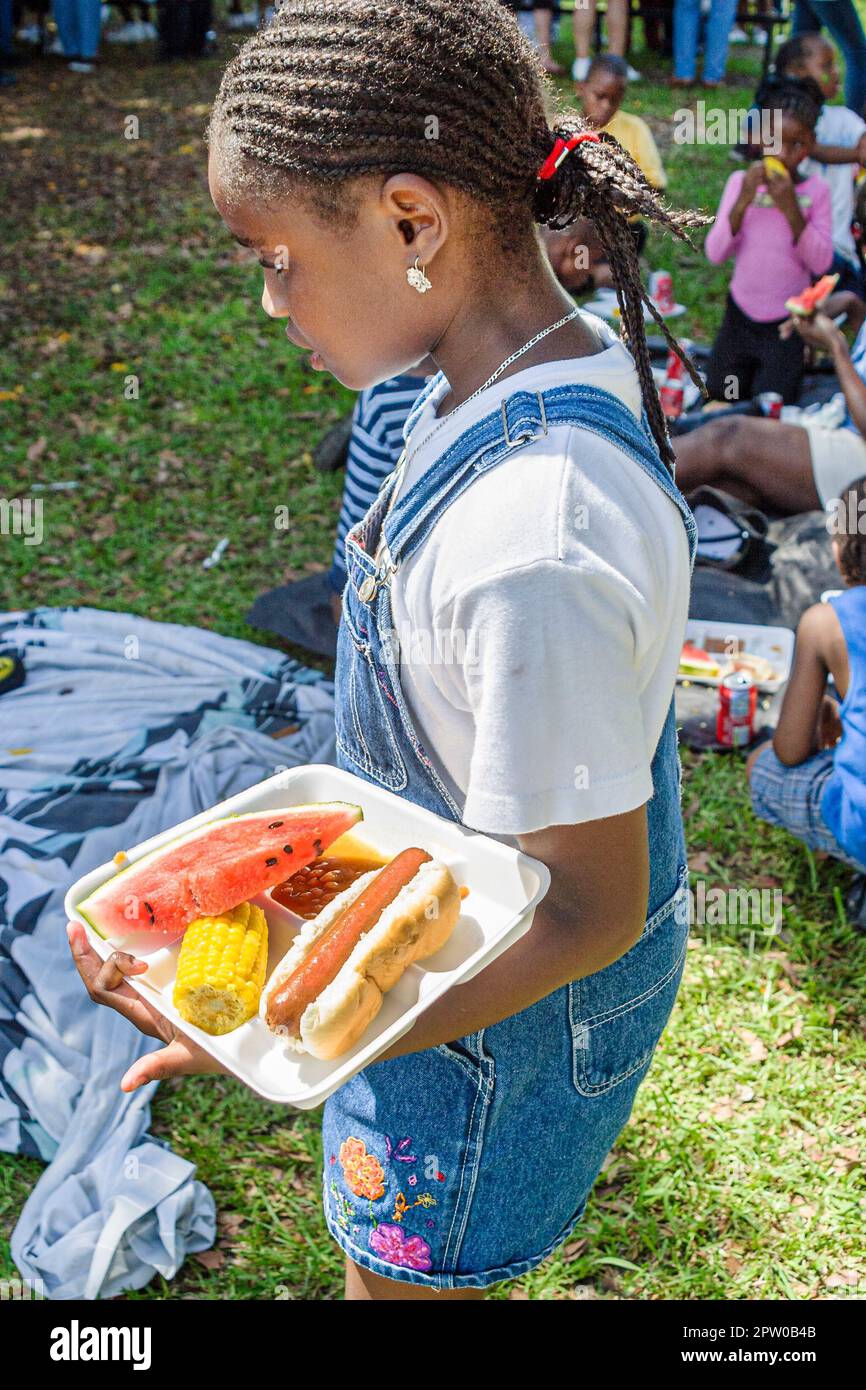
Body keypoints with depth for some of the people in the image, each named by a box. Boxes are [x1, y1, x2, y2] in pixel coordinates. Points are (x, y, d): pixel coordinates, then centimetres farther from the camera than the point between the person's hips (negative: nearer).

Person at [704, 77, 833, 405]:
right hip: (740, 313, 2)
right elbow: (715, 254, -11)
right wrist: (742, 202, -23)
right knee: (719, 396, 13)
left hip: (787, 319, -2)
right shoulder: (741, 181, -5)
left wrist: (791, 209, -25)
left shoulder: (816, 190, -8)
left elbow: (821, 263, -16)